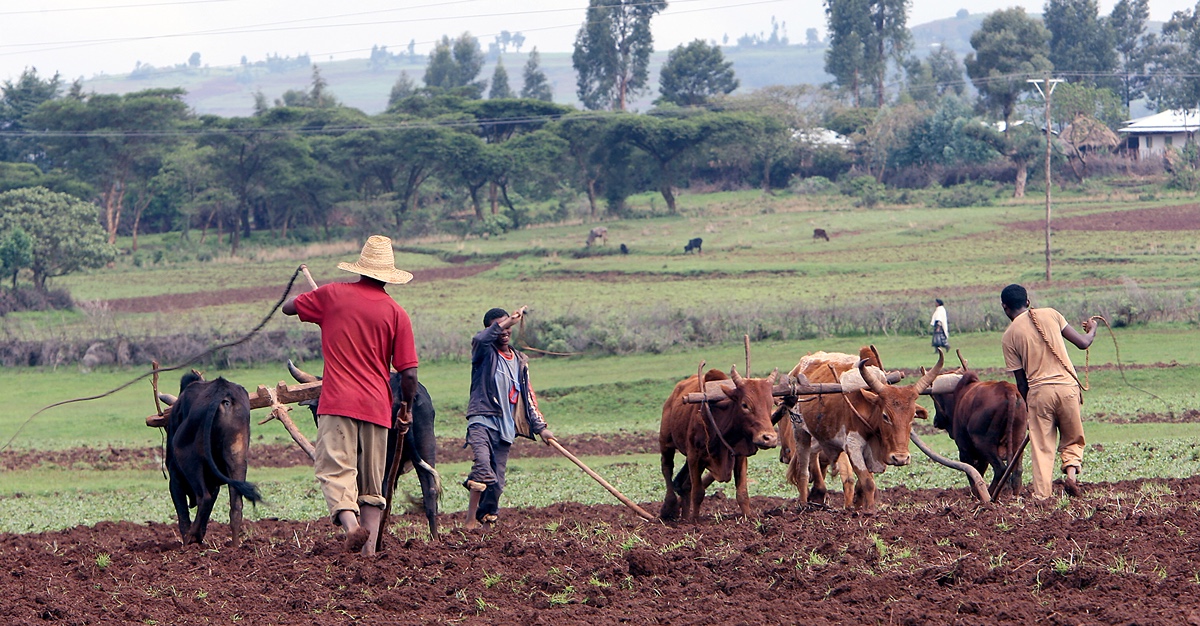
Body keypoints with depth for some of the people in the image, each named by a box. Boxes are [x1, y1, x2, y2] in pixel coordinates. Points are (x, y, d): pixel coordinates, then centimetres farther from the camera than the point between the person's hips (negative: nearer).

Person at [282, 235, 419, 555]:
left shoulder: (332, 294, 2)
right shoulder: (396, 313, 1)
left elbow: (288, 307, 19)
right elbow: (409, 373, 0)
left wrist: (315, 301, 38)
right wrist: (406, 408, 16)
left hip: (338, 402, -2)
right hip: (377, 406, 2)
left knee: (336, 469, -8)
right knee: (372, 482, 11)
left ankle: (350, 521, -35)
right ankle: (369, 549, 2)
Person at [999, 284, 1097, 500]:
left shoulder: (1009, 337, 2)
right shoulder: (1050, 315, 4)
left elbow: (1021, 382, 4)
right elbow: (1082, 343, 6)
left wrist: (1029, 408, 16)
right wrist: (1091, 331, 28)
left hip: (1038, 391, -1)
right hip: (1067, 385, 1)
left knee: (1042, 448, 5)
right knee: (1073, 440, 17)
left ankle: (1041, 495, -3)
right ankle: (1071, 473, -8)